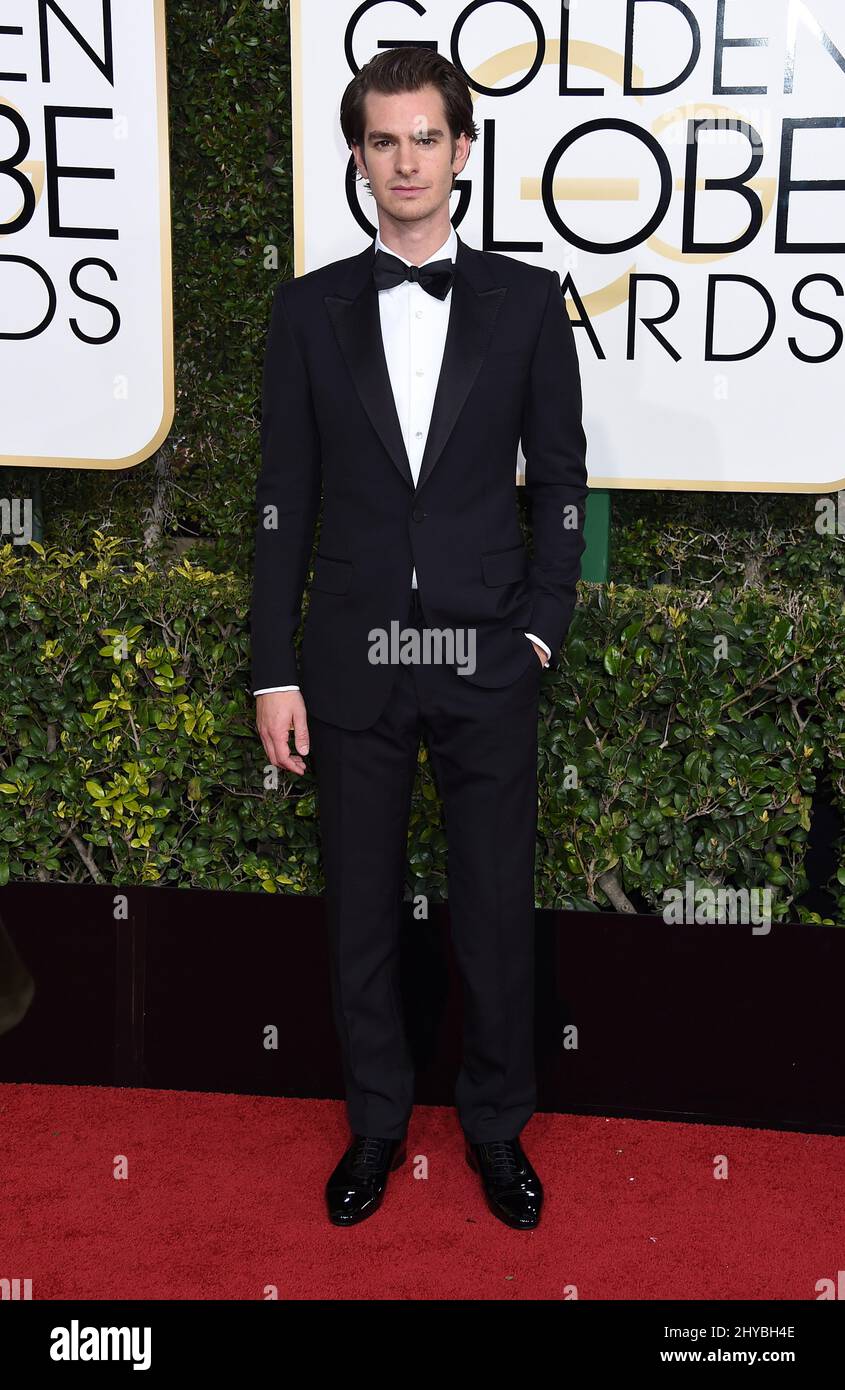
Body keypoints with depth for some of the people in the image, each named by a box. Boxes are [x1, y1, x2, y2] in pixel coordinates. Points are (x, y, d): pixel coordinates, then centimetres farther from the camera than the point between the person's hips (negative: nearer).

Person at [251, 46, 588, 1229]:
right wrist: (274, 671, -1)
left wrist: (539, 632, -4)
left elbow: (560, 482, 5)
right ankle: (377, 1122, 31)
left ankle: (497, 1126, 29)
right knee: (362, 909, 12)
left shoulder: (528, 301, 3)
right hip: (353, 662, 1)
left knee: (498, 909, 8)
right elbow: (284, 500, 3)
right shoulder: (311, 309, 4)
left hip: (486, 661, 0)